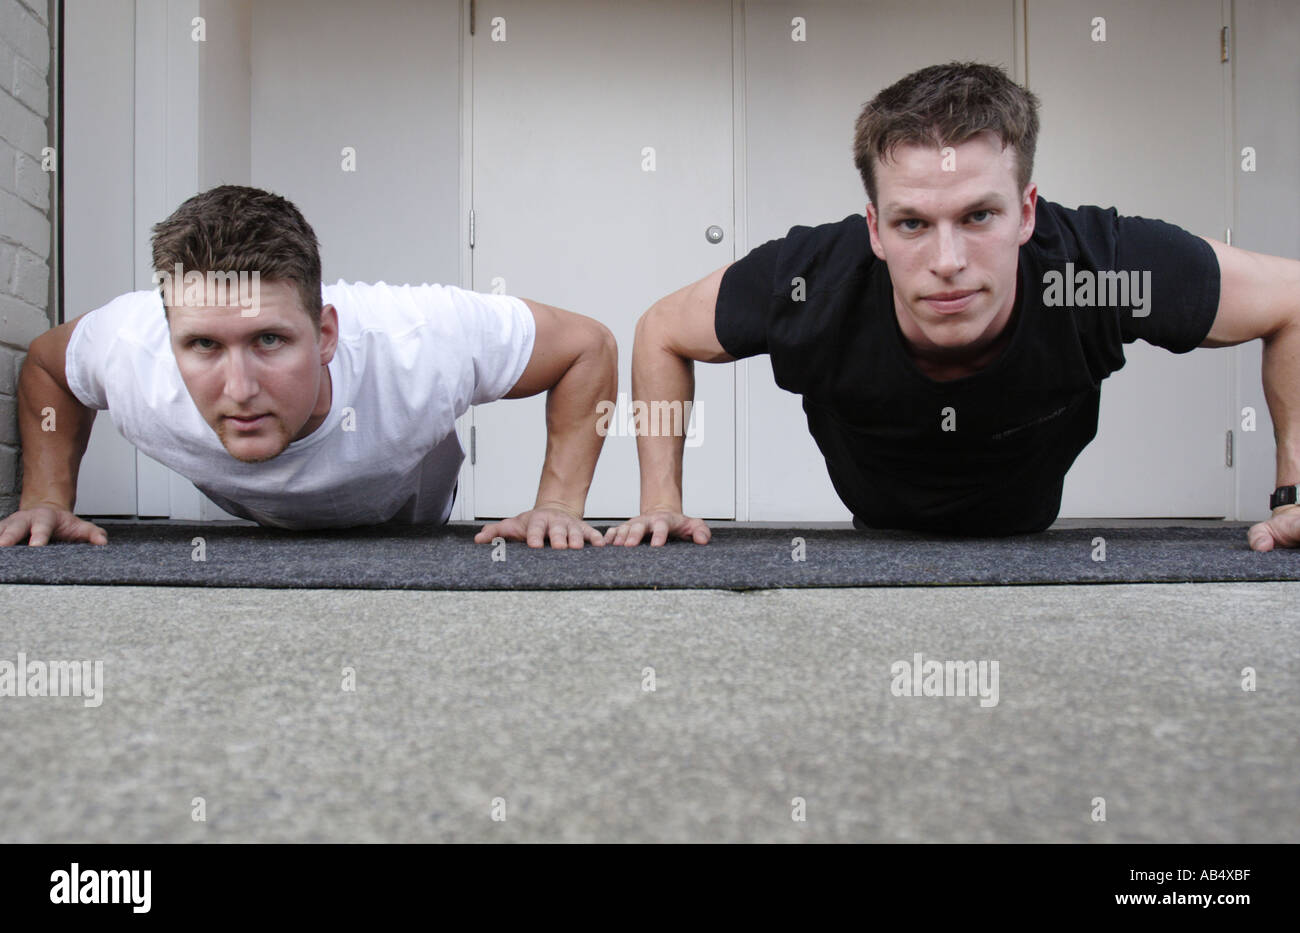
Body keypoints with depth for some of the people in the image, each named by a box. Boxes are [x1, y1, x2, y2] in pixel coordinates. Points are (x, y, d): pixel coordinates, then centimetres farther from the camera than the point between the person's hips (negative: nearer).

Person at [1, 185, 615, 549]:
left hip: (414, 529, -1)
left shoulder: (422, 342, -48)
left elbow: (591, 346, -29)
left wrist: (559, 504, -33)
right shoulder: (128, 350, -40)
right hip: (256, 536, 1)